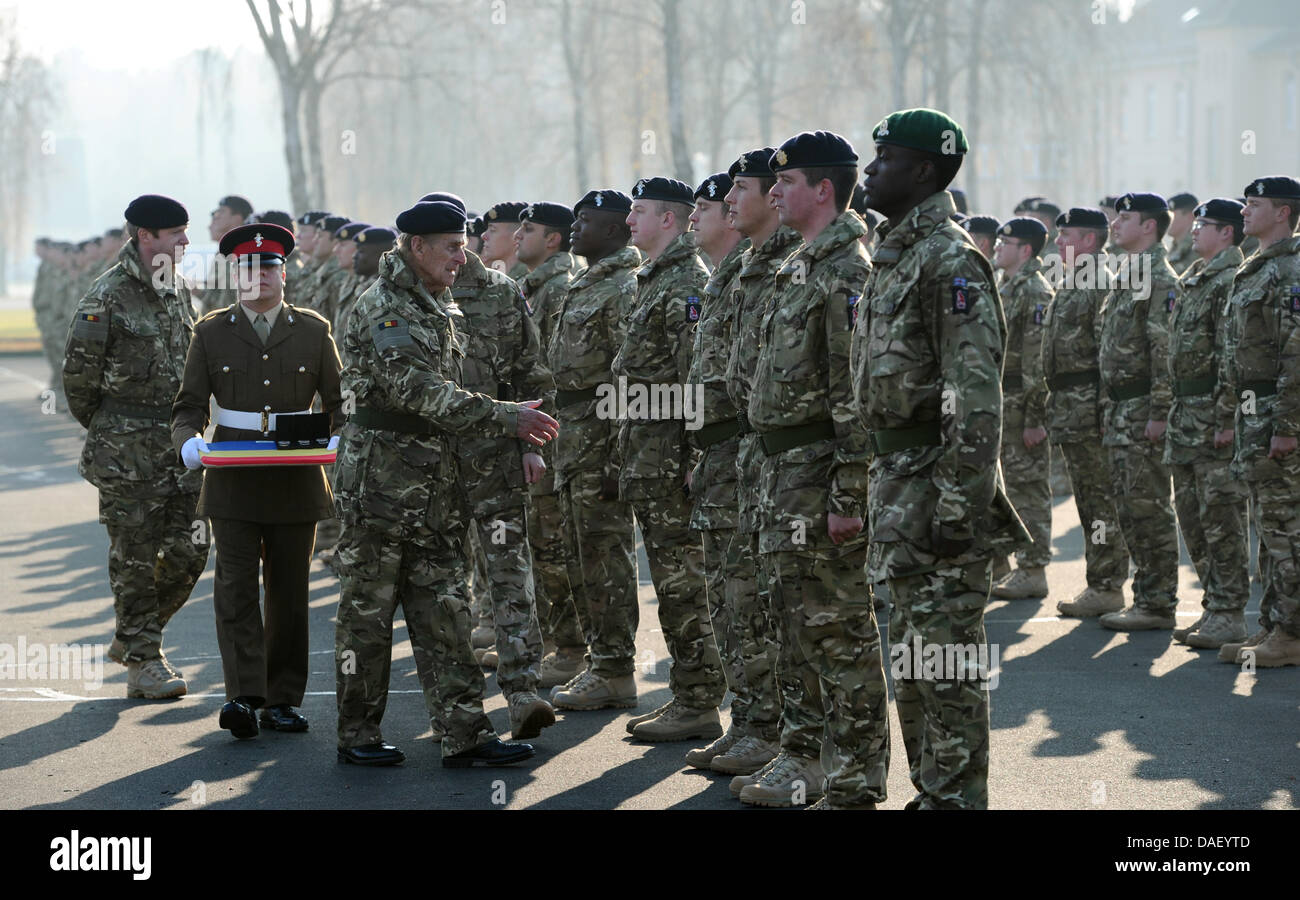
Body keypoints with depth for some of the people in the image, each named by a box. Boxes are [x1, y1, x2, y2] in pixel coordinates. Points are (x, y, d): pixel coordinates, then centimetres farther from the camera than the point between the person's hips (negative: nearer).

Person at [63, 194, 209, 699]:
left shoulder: (180, 291, 11)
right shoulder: (109, 295, -11)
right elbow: (78, 371, -7)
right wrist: (103, 428, 4)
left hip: (179, 439, 7)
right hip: (127, 448, -6)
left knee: (190, 548, 4)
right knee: (136, 557, -2)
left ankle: (131, 638, 23)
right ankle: (144, 663, 6)